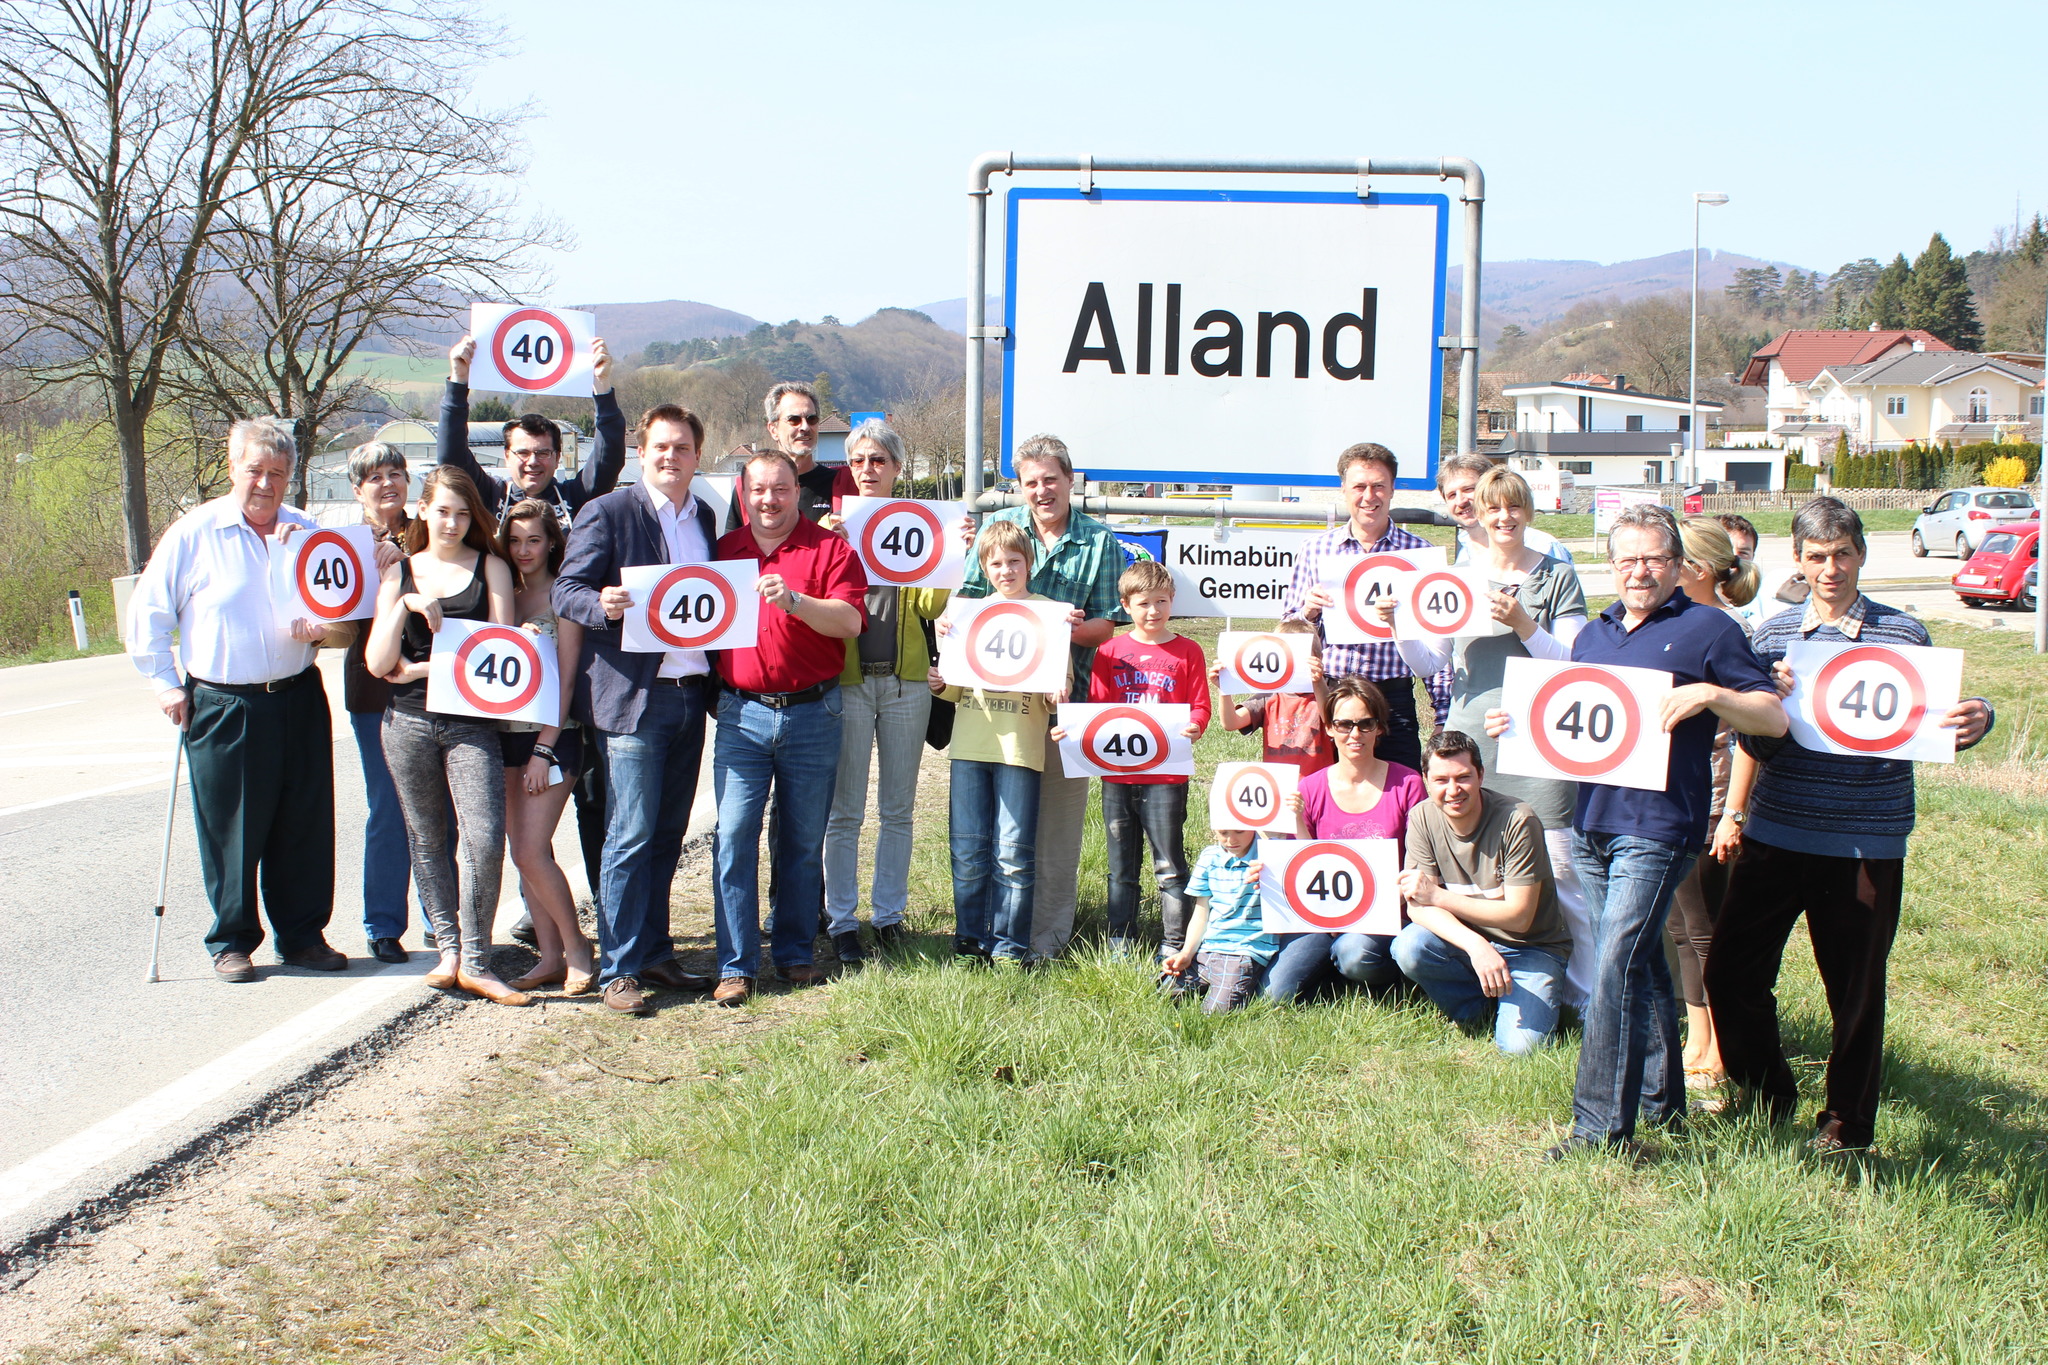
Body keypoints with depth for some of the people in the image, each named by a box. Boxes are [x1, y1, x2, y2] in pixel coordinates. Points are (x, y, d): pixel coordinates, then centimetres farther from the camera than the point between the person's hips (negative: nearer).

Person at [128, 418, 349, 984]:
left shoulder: (306, 532, 8)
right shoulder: (193, 533, -2)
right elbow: (147, 615, 4)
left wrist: (322, 628, -4)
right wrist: (165, 683, -1)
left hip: (298, 699, 3)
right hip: (223, 706, -3)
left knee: (304, 826, 7)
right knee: (230, 831, 2)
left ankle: (302, 935, 19)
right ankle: (232, 942, 15)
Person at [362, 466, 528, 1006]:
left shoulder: (490, 568, 6)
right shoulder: (399, 573, 11)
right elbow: (378, 663, 3)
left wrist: (424, 669, -4)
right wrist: (405, 606, -12)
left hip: (471, 723, -2)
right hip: (408, 722, 3)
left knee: (484, 839, -14)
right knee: (428, 840, 9)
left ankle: (475, 963, -3)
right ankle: (448, 949, 21)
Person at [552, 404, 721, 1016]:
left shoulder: (706, 519, 15)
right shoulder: (608, 512, -4)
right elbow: (566, 591, -7)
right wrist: (602, 604, -28)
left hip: (690, 693, 6)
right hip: (633, 697, -6)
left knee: (667, 835, 13)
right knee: (631, 836, -5)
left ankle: (654, 955, 23)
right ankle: (617, 971, 2)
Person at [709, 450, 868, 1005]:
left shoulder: (831, 549, 2)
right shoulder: (723, 550, 11)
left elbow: (851, 620, -10)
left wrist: (794, 601, -24)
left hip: (812, 713, -1)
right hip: (742, 713, 1)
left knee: (803, 840, 8)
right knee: (734, 837, -6)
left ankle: (794, 952, 21)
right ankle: (736, 965, 0)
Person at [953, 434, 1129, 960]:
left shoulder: (1100, 541, 4)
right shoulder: (997, 527, 8)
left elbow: (1106, 626, 1)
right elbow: (969, 600, 7)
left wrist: (1076, 628, -21)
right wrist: (950, 622, -16)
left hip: (1064, 698, -1)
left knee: (1057, 822, 3)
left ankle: (1045, 936, 13)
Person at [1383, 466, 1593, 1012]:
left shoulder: (1557, 576, 5)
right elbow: (1427, 663, 12)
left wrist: (1524, 624, -16)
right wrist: (1400, 626, -6)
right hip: (1470, 737, 3)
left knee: (1559, 872, -6)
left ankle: (1587, 996, 4)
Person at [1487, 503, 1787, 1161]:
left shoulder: (1706, 628, 0)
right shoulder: (1593, 633, 18)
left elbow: (1774, 716, -3)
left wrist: (1709, 694, -20)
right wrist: (1519, 722, 6)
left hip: (1657, 828, -7)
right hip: (1591, 823, 7)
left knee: (1616, 966, -13)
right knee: (1639, 964, 15)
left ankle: (1602, 1124, -9)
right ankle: (1662, 1100, 27)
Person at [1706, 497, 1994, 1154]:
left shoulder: (1901, 633, -1)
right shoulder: (1774, 633, 7)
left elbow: (1933, 724, 2)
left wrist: (1975, 719, -19)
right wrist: (1732, 813, 0)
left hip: (1865, 845, -3)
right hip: (1774, 835, 3)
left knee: (1855, 988, 5)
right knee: (1729, 969, 4)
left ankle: (1847, 1123, 24)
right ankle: (1767, 1094, 27)